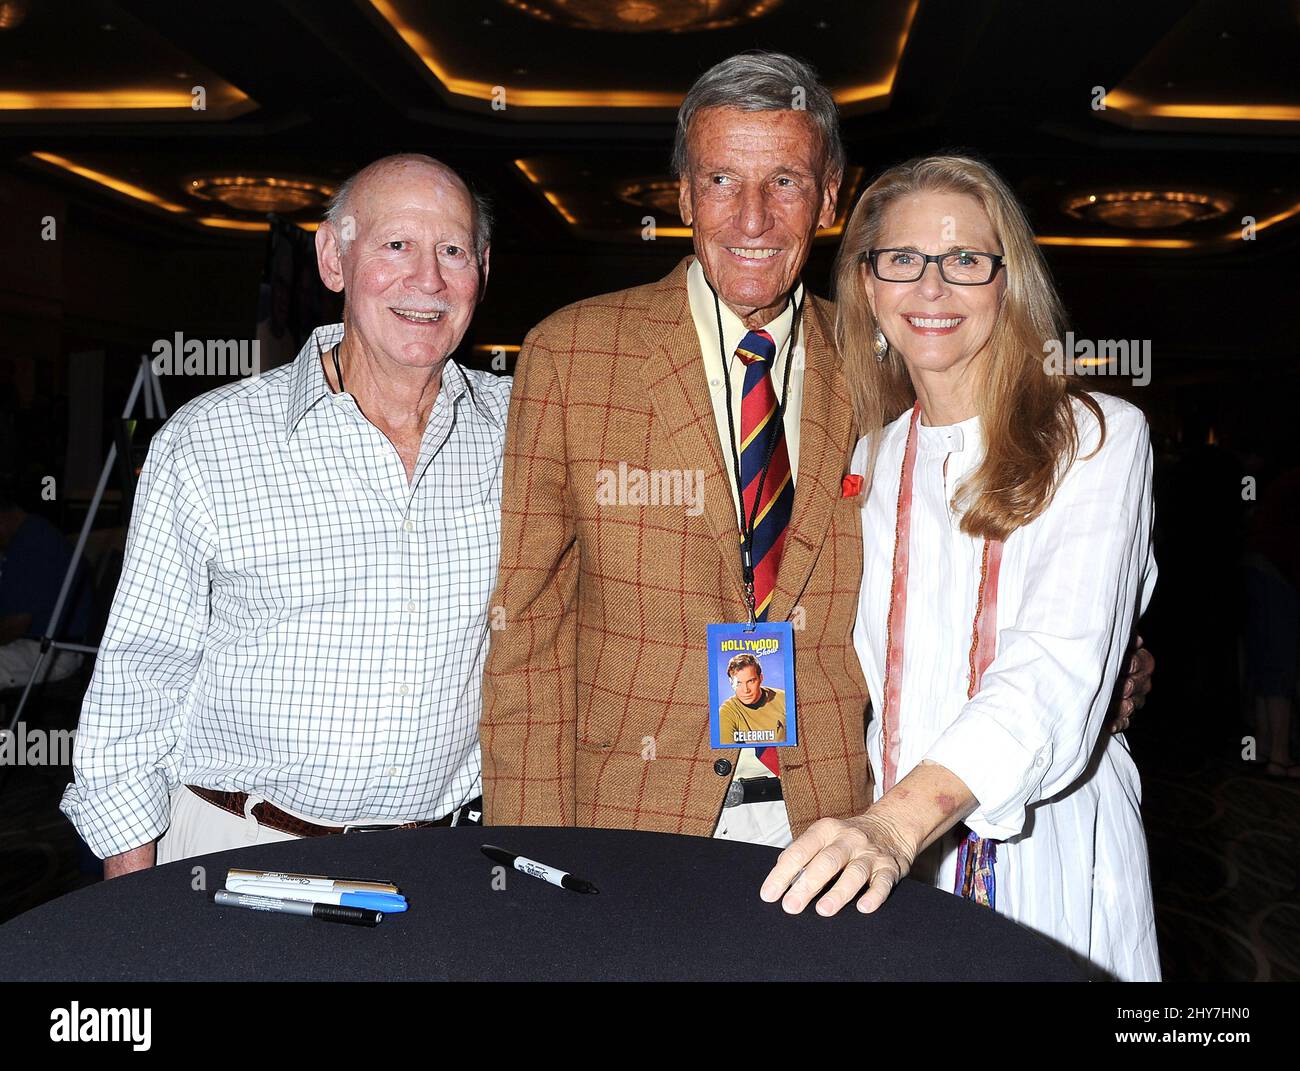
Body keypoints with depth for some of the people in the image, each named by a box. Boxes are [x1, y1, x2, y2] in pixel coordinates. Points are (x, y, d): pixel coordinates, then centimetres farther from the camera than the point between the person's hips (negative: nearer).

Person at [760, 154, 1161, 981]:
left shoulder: (1095, 437, -7)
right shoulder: (873, 461, 8)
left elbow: (1059, 670, -22)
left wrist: (898, 823, -36)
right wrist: (871, 832, -3)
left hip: (1047, 857, -3)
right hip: (890, 851, 4)